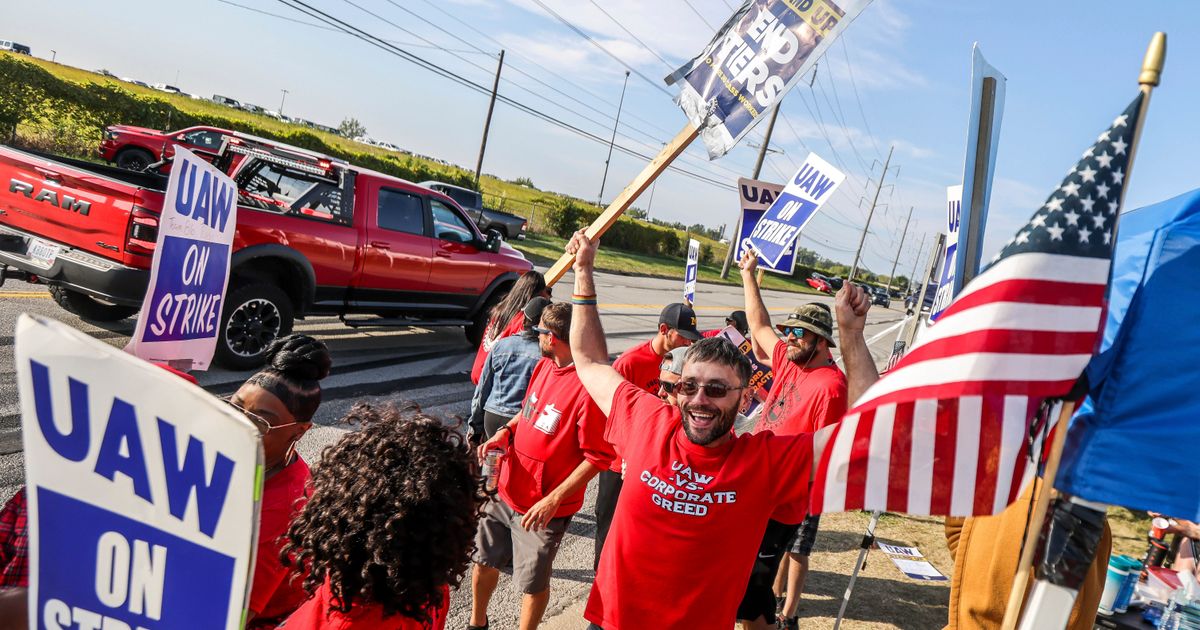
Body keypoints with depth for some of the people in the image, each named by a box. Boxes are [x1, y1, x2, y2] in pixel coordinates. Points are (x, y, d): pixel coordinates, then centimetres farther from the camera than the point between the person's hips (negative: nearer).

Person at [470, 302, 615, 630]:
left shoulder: (588, 387, -25)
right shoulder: (544, 366, 1)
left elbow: (598, 456, -22)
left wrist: (554, 499, -24)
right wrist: (505, 431, -1)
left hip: (543, 508, -8)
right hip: (506, 492, 8)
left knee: (532, 583, 11)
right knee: (483, 560, 23)